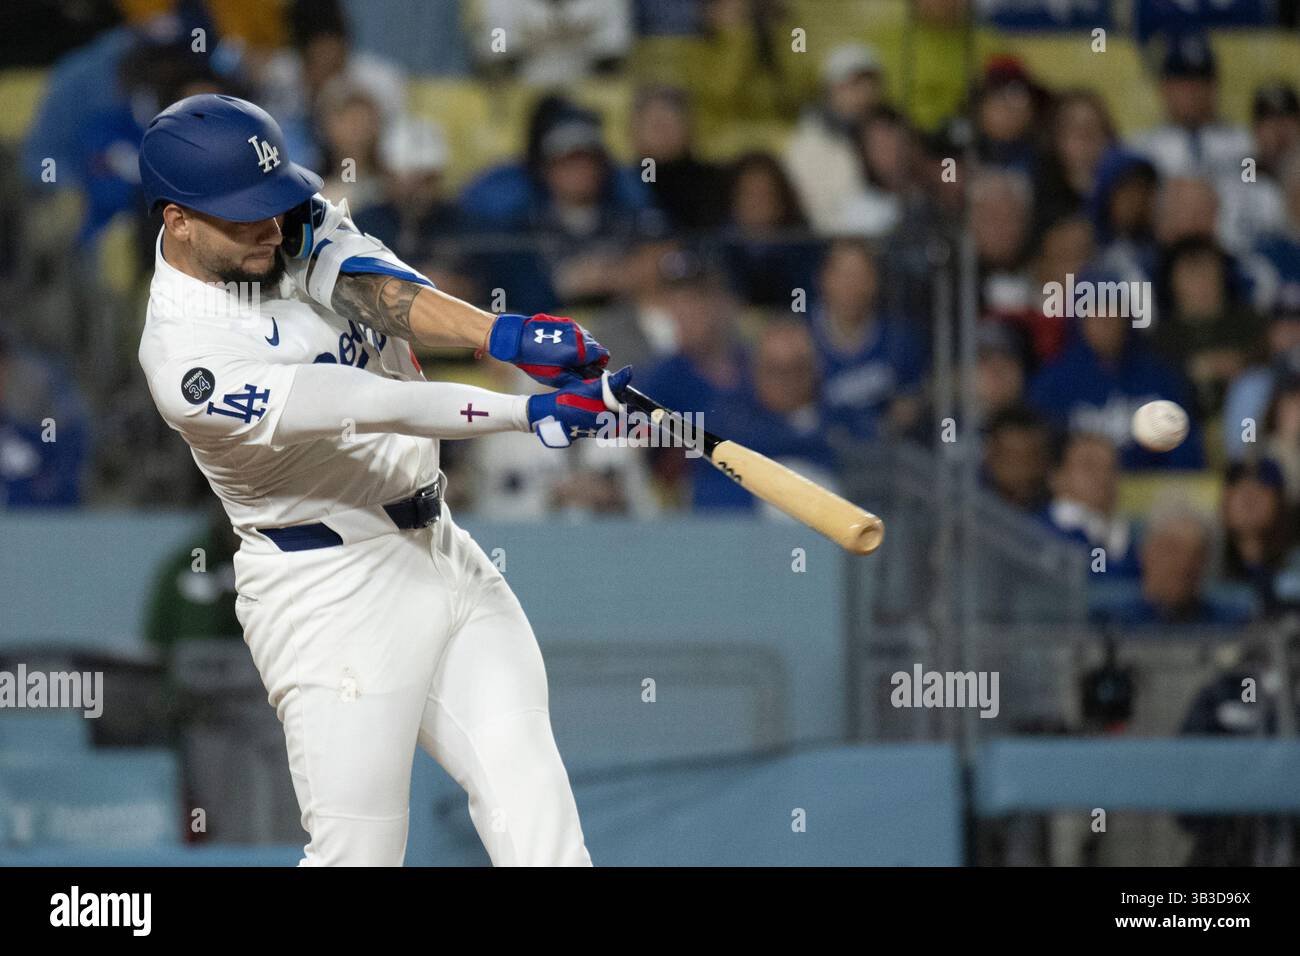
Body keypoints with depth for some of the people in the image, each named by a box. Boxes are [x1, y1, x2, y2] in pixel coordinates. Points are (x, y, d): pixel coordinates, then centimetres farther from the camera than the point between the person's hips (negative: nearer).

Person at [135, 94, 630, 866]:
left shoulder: (291, 224, 2)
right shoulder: (186, 360, -21)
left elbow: (376, 288, -15)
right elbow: (369, 407, -27)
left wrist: (505, 335, -33)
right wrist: (529, 414, -33)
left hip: (440, 550, 7)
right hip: (330, 592, -7)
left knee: (534, 809, -6)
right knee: (358, 853, -9)